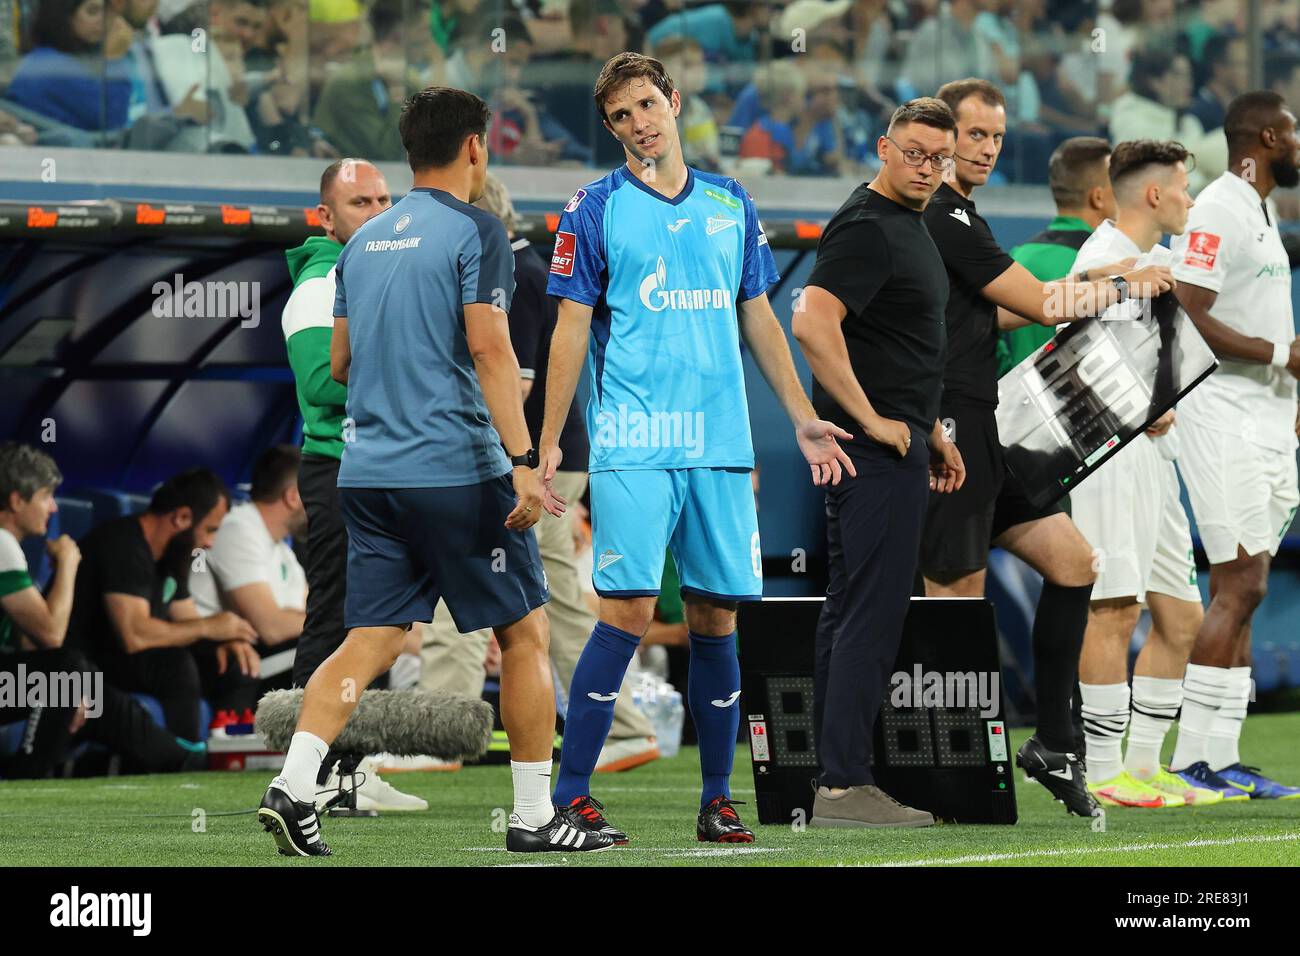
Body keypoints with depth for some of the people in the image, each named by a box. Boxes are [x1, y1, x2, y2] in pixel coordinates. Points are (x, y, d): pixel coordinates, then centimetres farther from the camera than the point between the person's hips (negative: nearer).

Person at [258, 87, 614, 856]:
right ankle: (535, 816, 7)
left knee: (372, 641, 5)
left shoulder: (366, 240, 14)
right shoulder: (474, 231, -7)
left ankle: (293, 786, -13)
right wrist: (522, 460, -21)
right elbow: (488, 347, -17)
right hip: (456, 469, -6)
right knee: (525, 633, 5)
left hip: (369, 470, 6)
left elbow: (340, 362, 18)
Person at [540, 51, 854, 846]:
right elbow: (572, 331, 1)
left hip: (722, 445, 4)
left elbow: (758, 318, 19)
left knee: (717, 615, 4)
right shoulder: (597, 209, 2)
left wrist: (804, 419, 15)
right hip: (633, 445, -4)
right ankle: (571, 796, -8)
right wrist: (548, 445, -4)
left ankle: (717, 801, 12)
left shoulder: (731, 206, 13)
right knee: (629, 610, -12)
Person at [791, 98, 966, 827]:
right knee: (872, 611, -10)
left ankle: (836, 771, 16)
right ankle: (844, 785, -11)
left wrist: (934, 431, 26)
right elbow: (813, 322, -28)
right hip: (875, 455, -10)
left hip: (899, 443, 10)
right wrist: (871, 420, -23)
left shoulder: (911, 226, 17)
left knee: (855, 611, 12)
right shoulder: (867, 228, -15)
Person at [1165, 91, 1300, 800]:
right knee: (1239, 587, -12)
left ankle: (1219, 758, 9)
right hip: (1224, 419, -10)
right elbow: (1187, 320, -22)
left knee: (1239, 591, 8)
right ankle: (1195, 755, -10)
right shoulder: (1218, 211, -14)